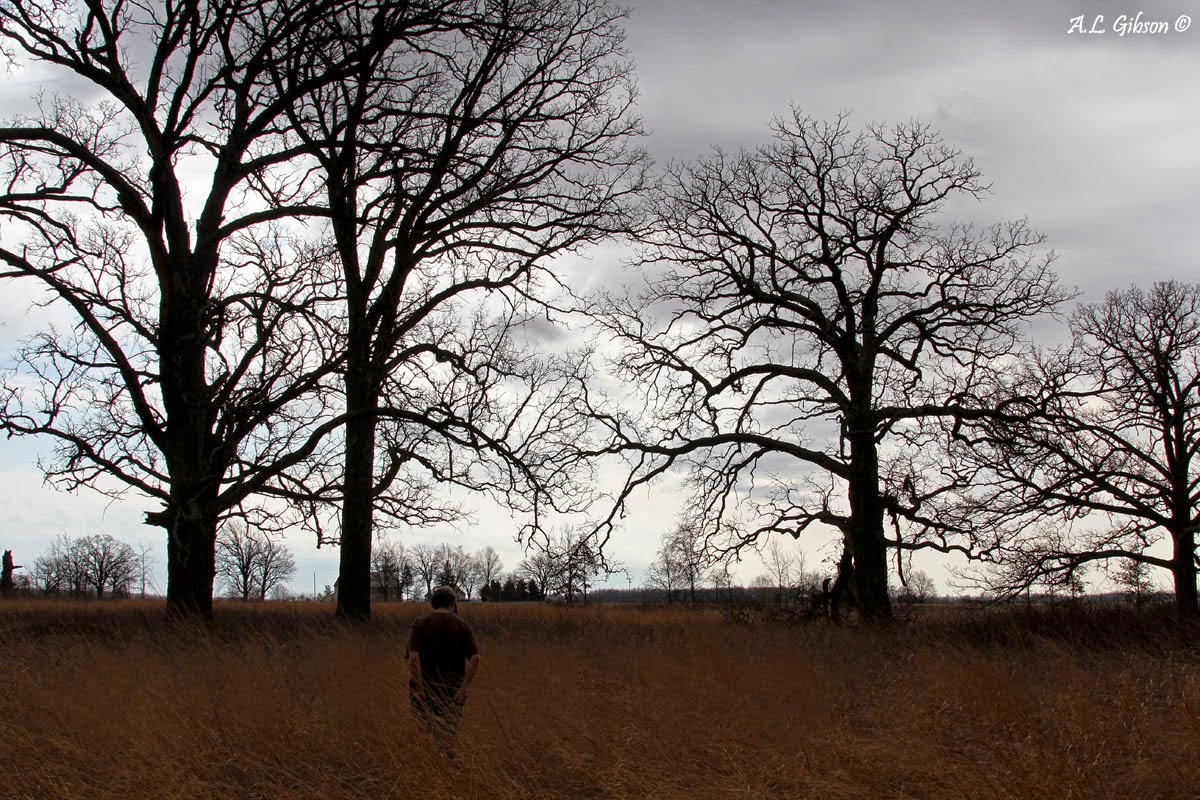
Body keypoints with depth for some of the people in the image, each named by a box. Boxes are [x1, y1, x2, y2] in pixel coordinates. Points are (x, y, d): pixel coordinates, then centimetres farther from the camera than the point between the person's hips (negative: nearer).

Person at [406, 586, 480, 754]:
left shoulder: (420, 624, 0)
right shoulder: (463, 626, 3)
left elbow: (413, 658, -14)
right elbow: (475, 658, -9)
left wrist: (419, 690, -12)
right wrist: (463, 688, -7)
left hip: (425, 691, -1)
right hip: (453, 694, 1)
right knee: (447, 738, 7)